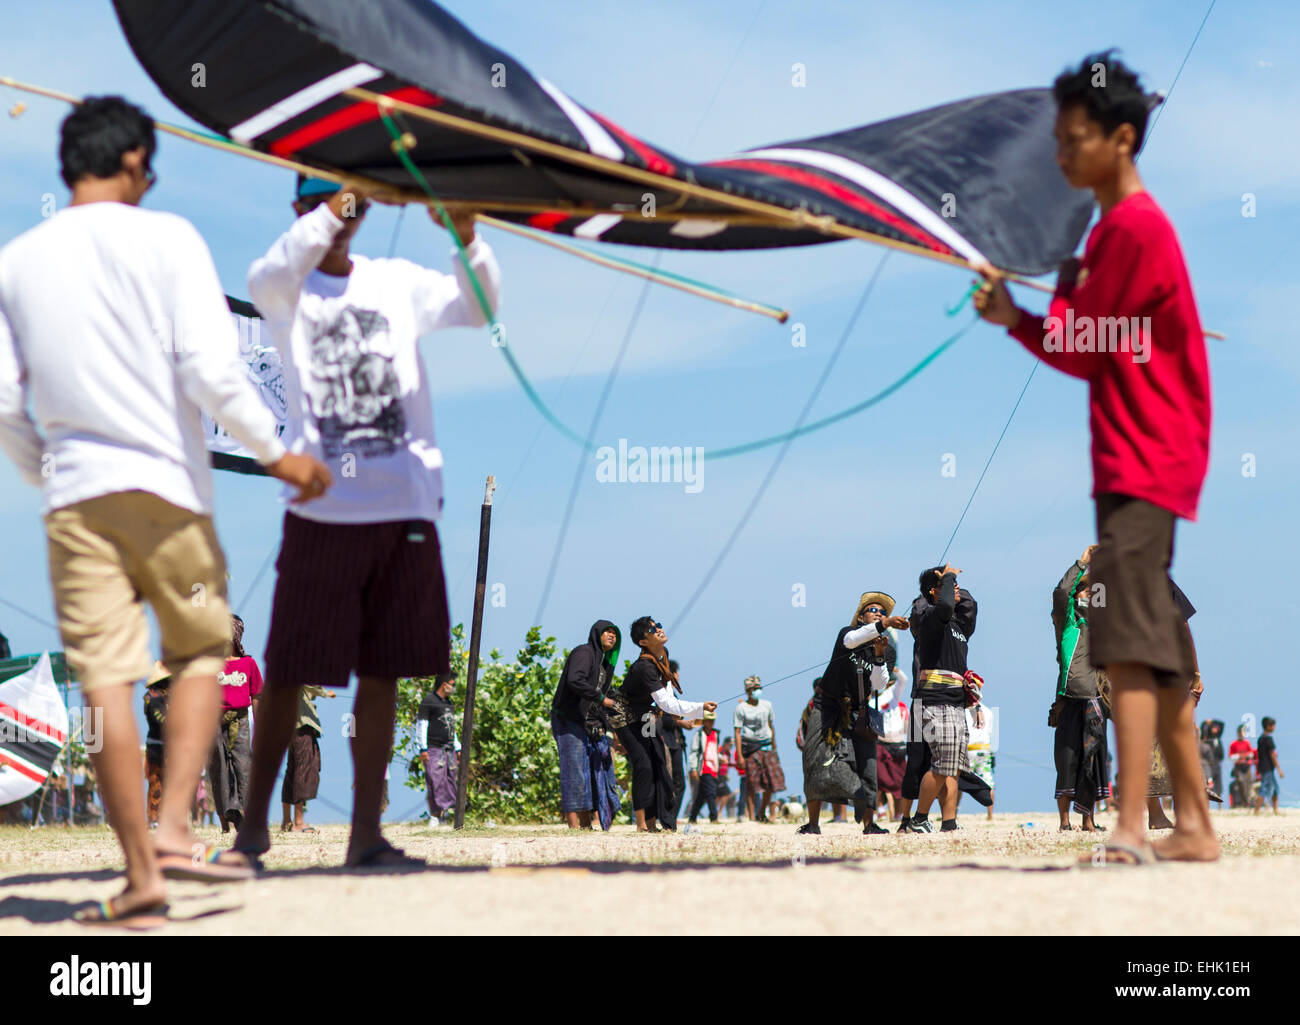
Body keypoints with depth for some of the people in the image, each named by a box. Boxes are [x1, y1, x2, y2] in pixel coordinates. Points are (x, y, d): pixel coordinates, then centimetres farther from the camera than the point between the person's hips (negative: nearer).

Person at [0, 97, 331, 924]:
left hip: (73, 493, 3)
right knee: (201, 651, 14)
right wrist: (276, 452, -4)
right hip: (165, 482, -3)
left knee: (105, 680, 1)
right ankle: (174, 828, -1)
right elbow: (211, 368, -13)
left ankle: (142, 873, 1)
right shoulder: (164, 238, -4)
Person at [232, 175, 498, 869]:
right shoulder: (283, 288, 4)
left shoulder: (395, 282, 12)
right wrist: (332, 210, -32)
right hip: (321, 511, -3)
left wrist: (467, 240, -18)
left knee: (382, 675, 4)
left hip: (406, 509, 3)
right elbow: (273, 276, -20)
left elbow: (478, 308, 0)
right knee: (287, 675, 0)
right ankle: (254, 823, 15)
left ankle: (366, 833, 9)